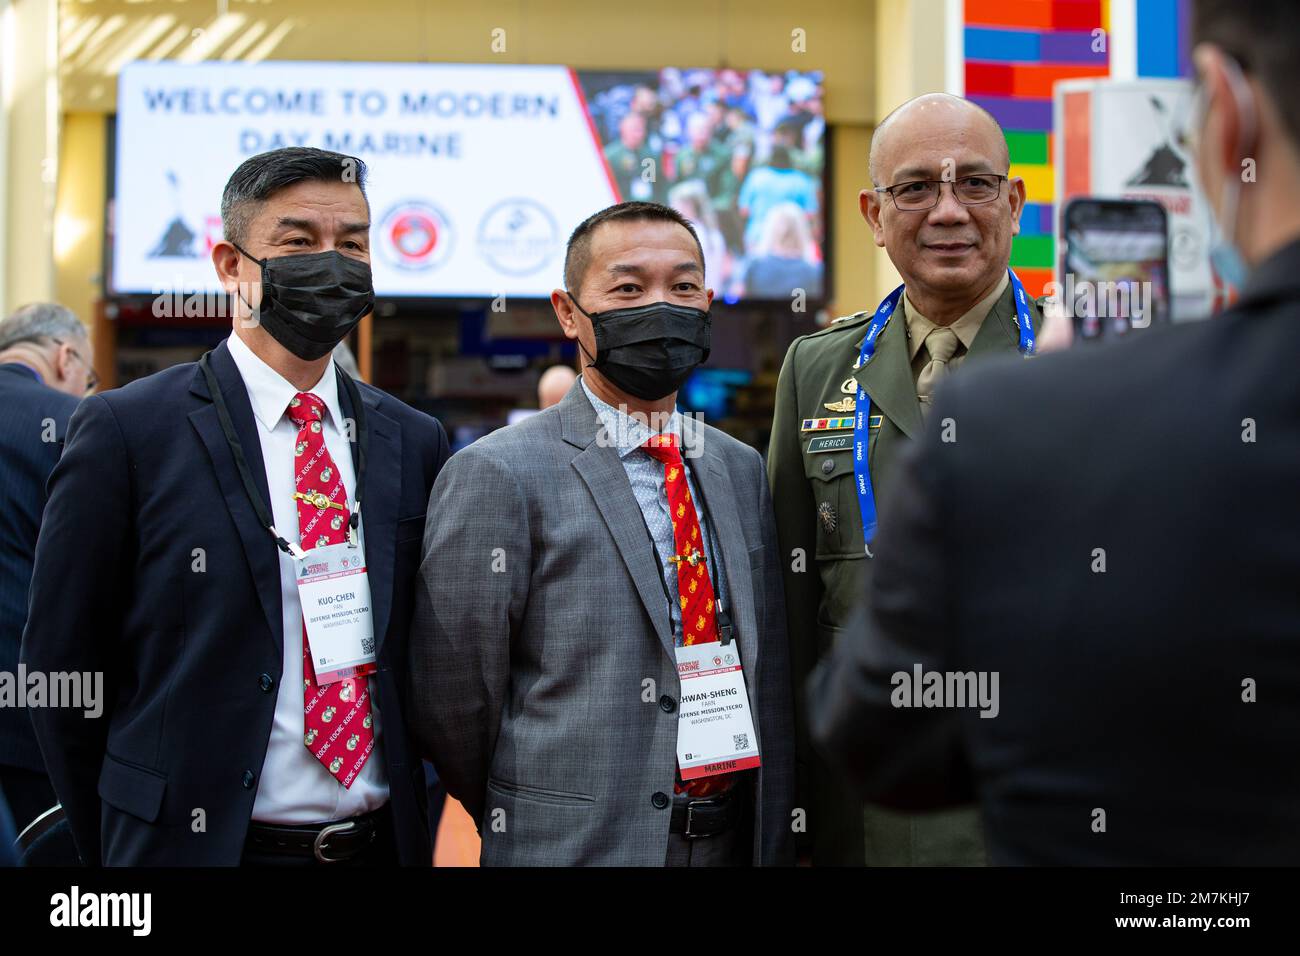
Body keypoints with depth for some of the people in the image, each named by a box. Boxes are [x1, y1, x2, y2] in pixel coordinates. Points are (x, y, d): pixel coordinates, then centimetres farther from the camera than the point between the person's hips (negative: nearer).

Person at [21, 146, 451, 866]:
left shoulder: (414, 442, 5)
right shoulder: (126, 430, -8)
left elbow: (424, 658, 11)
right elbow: (63, 663, -4)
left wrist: (403, 820, 6)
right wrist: (120, 843, -1)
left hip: (381, 841, 4)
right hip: (204, 842, -4)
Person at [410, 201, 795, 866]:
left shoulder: (742, 471, 8)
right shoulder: (497, 476, -11)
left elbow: (769, 679, 10)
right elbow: (450, 702, -9)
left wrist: (776, 841, 4)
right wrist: (529, 827, 1)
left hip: (738, 840, 6)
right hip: (575, 847, -5)